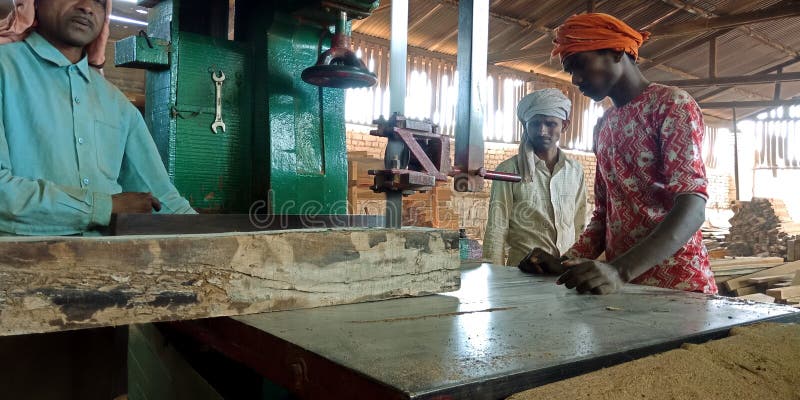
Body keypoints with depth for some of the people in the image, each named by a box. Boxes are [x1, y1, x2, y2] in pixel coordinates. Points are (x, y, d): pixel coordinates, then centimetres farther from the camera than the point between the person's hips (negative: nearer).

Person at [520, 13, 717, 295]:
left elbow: (692, 209, -20)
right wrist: (569, 264, 0)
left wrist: (619, 271, -32)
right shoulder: (604, 126, 14)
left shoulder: (672, 104, -8)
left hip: (675, 285, -6)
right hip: (619, 283, 6)